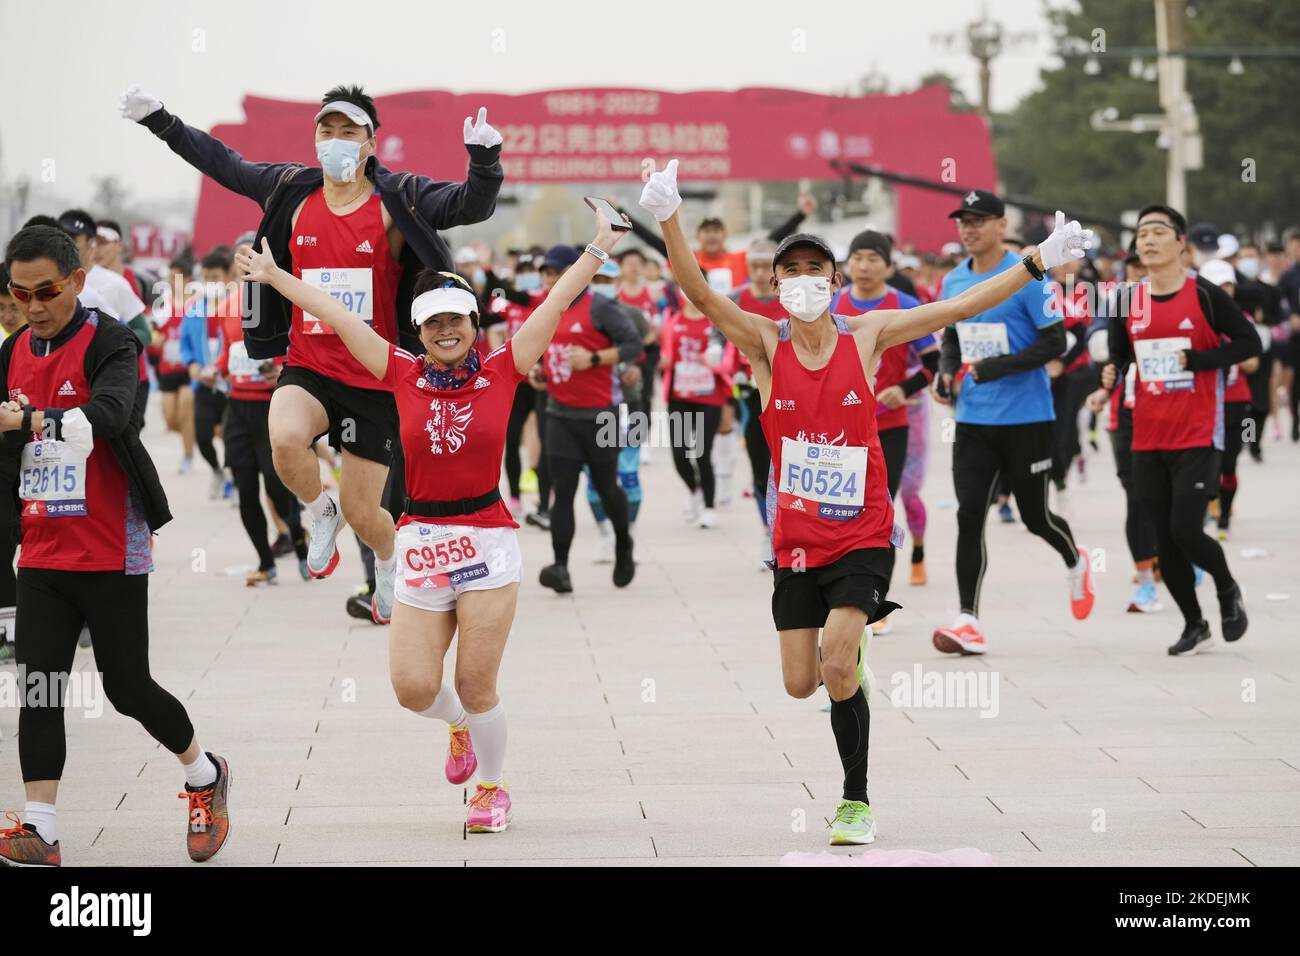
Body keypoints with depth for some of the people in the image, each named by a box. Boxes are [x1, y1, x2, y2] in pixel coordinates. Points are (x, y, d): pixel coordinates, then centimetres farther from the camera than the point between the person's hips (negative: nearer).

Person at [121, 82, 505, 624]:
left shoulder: (397, 201, -7)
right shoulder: (292, 192, 3)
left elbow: (472, 205, -19)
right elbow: (222, 163, 14)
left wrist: (485, 161, -38)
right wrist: (159, 121, 12)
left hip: (372, 379, -2)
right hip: (307, 370, 2)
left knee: (363, 514, 3)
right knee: (285, 439, -32)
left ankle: (388, 560, 42)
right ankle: (321, 513, 3)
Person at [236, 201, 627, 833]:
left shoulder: (501, 373, 0)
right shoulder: (404, 376, 4)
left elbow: (558, 302, 0)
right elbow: (336, 315, 7)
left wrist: (599, 249, -1)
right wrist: (274, 276, 12)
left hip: (488, 541, -2)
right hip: (421, 542, 2)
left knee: (476, 687, 0)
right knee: (413, 687, -3)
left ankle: (492, 788, 25)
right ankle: (459, 726, 32)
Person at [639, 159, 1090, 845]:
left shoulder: (867, 335, -4)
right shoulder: (765, 344, -5)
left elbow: (962, 306, -3)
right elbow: (698, 293, -20)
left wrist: (1039, 262, -10)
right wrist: (669, 220, -36)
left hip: (862, 536, -2)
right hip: (796, 538, 2)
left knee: (838, 667, -18)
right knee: (801, 683, 6)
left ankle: (857, 801, -2)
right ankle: (848, 652, 44)